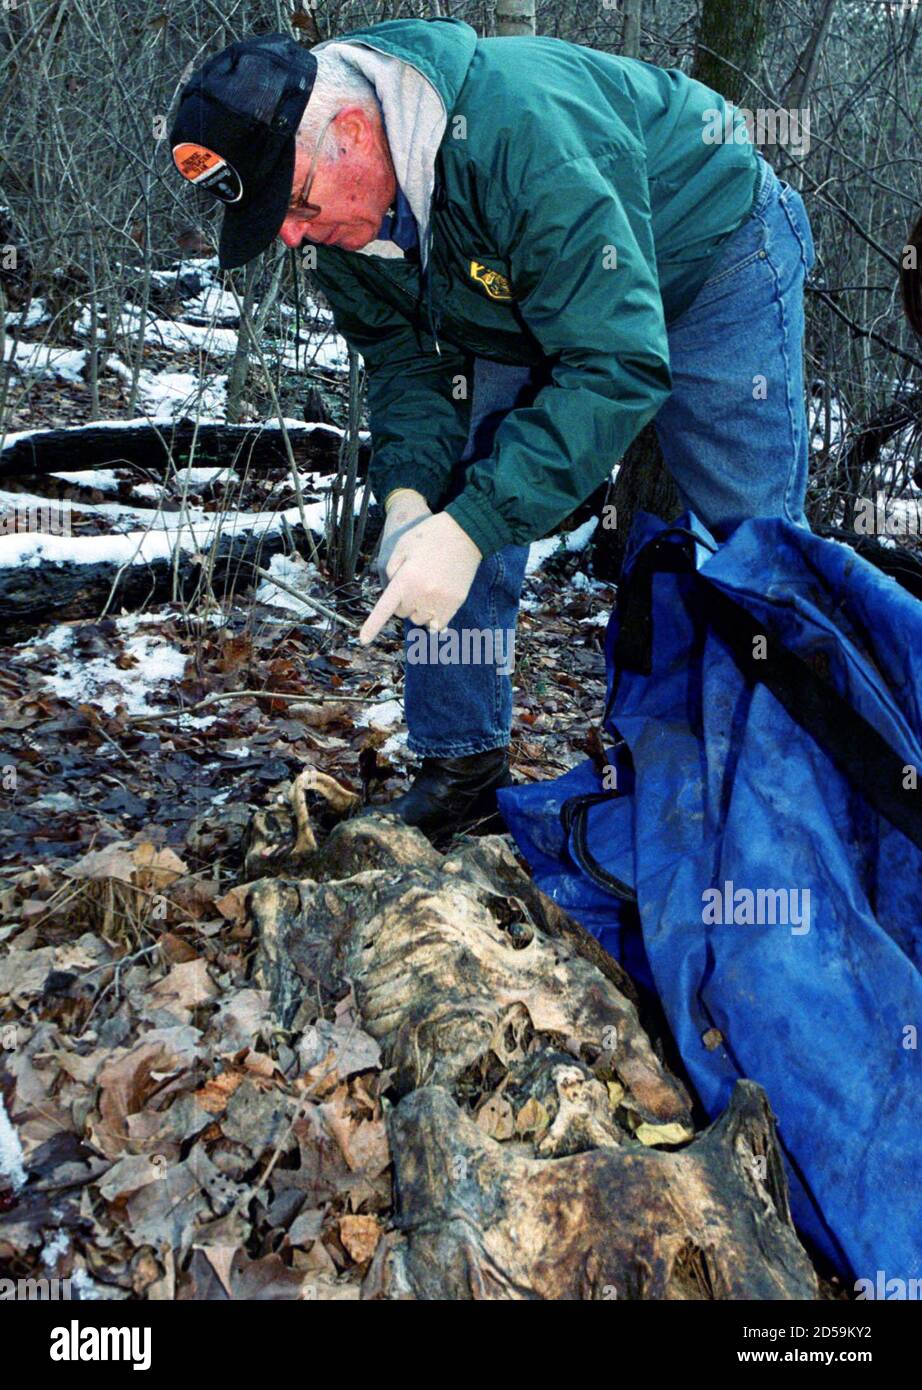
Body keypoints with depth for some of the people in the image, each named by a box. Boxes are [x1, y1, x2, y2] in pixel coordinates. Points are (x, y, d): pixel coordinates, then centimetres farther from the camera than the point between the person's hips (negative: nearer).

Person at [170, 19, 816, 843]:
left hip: (709, 255, -6)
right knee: (446, 508, -7)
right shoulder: (339, 204, -17)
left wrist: (472, 525, -47)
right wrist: (407, 496, -29)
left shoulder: (524, 133, -41)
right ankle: (460, 764, 4)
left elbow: (617, 364, -43)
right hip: (530, 302, 6)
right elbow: (405, 360, -9)